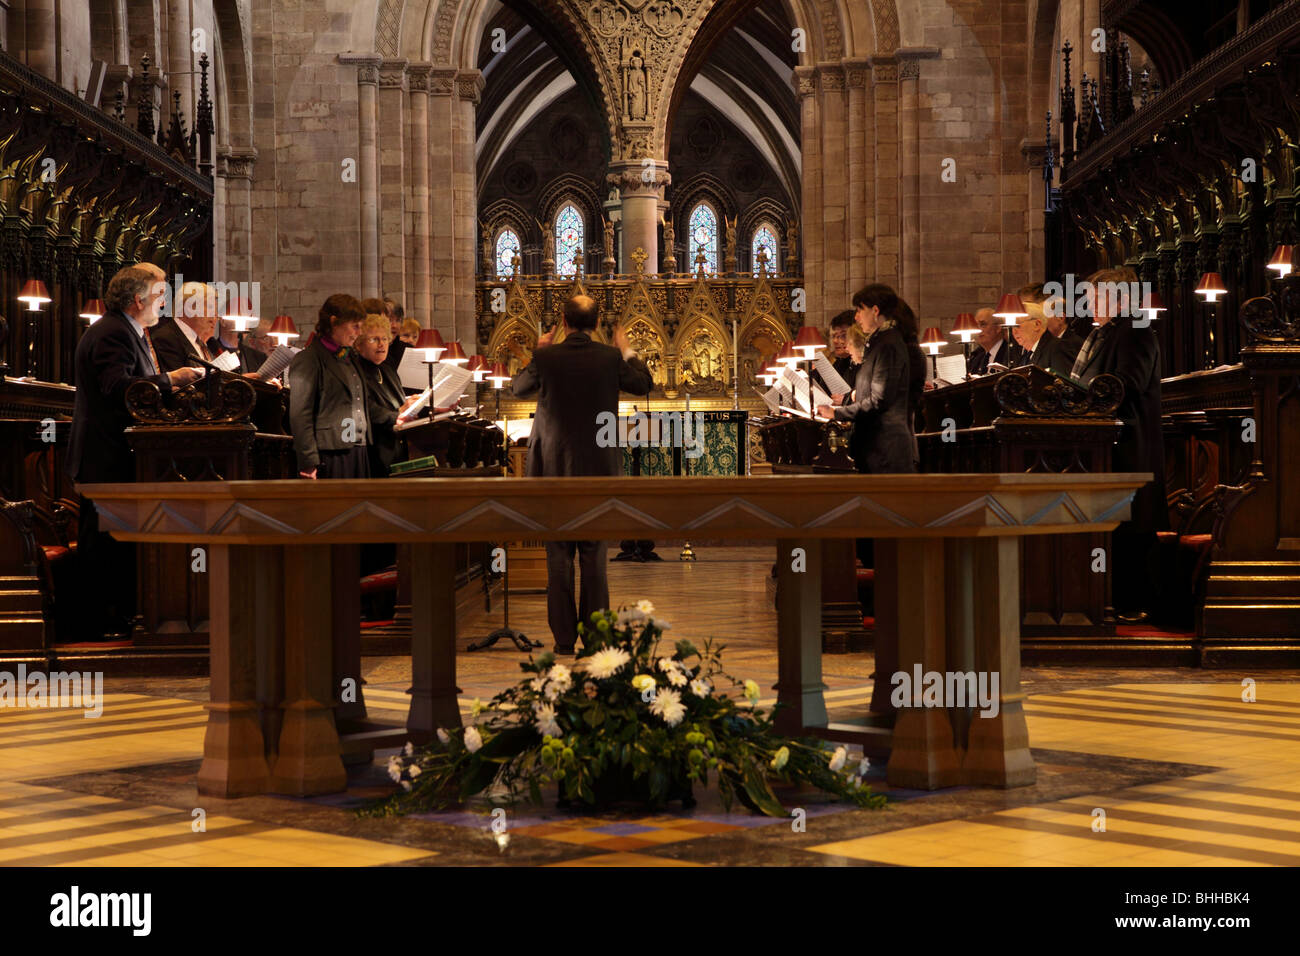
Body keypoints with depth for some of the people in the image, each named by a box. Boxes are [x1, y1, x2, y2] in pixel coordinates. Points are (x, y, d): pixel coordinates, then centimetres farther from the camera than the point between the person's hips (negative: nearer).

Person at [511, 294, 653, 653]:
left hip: (554, 469, -1)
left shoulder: (546, 358, -9)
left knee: (558, 558, 5)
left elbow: (519, 388, 10)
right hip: (598, 469, 1)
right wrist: (628, 351, 24)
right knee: (594, 556, 9)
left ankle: (564, 638, 5)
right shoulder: (610, 358, -7)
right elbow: (644, 384, 11)